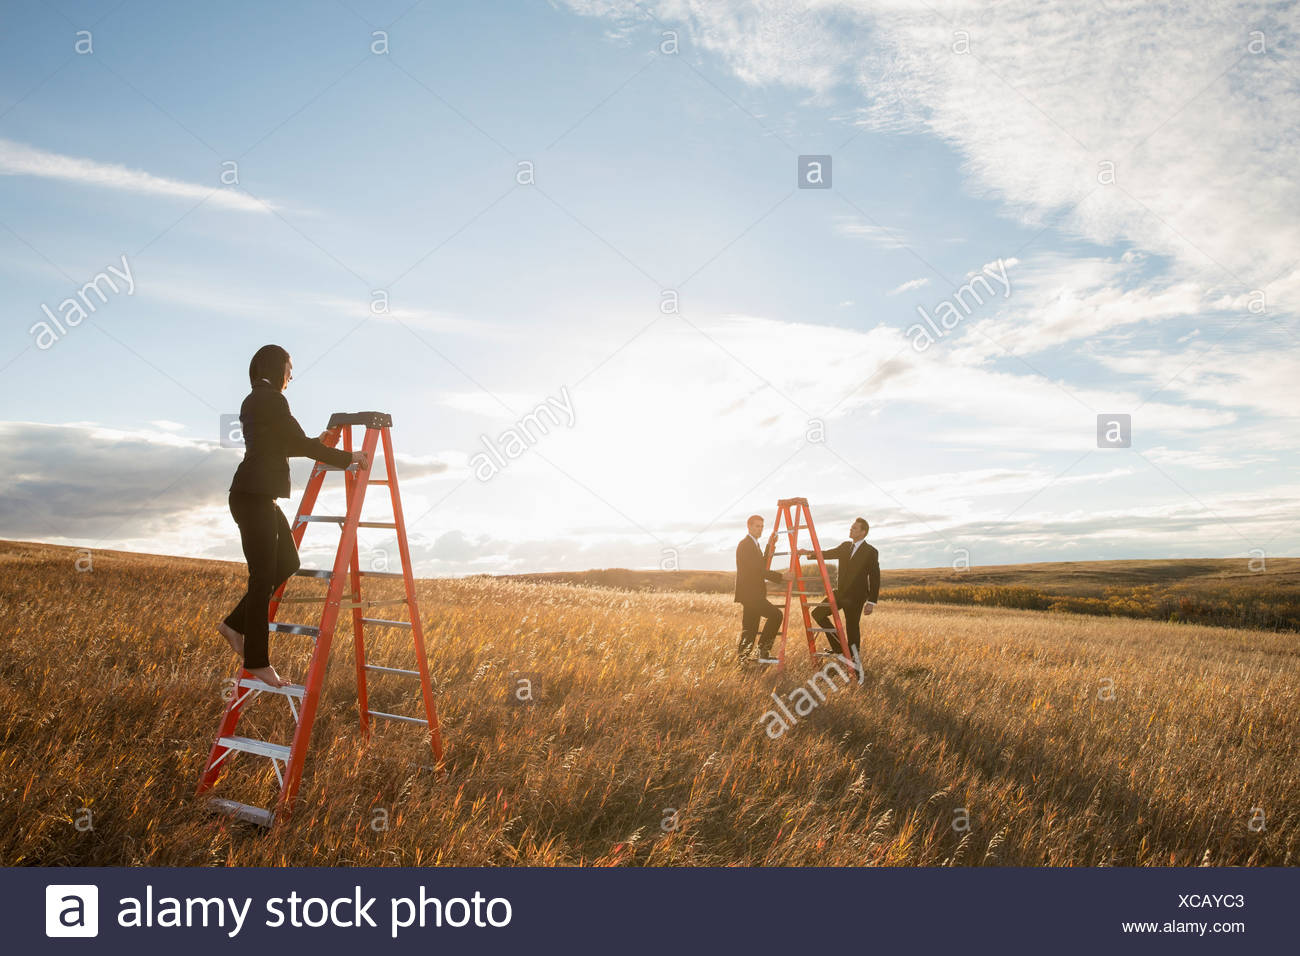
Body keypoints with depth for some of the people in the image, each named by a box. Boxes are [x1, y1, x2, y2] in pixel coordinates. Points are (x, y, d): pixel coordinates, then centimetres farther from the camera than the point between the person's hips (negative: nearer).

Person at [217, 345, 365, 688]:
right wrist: (348, 457, -4)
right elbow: (301, 444, -13)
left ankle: (236, 624, 18)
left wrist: (318, 443, 23)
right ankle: (256, 661, 0)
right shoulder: (272, 400, -12)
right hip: (254, 496, -10)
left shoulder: (254, 401, 18)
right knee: (263, 575, -6)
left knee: (287, 564, 14)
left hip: (259, 496, 10)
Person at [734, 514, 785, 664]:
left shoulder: (754, 544, 19)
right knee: (776, 614, -16)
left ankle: (741, 659, 13)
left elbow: (762, 566, 22)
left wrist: (770, 546, 14)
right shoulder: (745, 545, -13)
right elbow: (757, 570, -20)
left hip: (754, 594, 10)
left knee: (750, 630, 10)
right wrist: (781, 576, -22)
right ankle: (763, 651, -12)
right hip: (749, 594, -10)